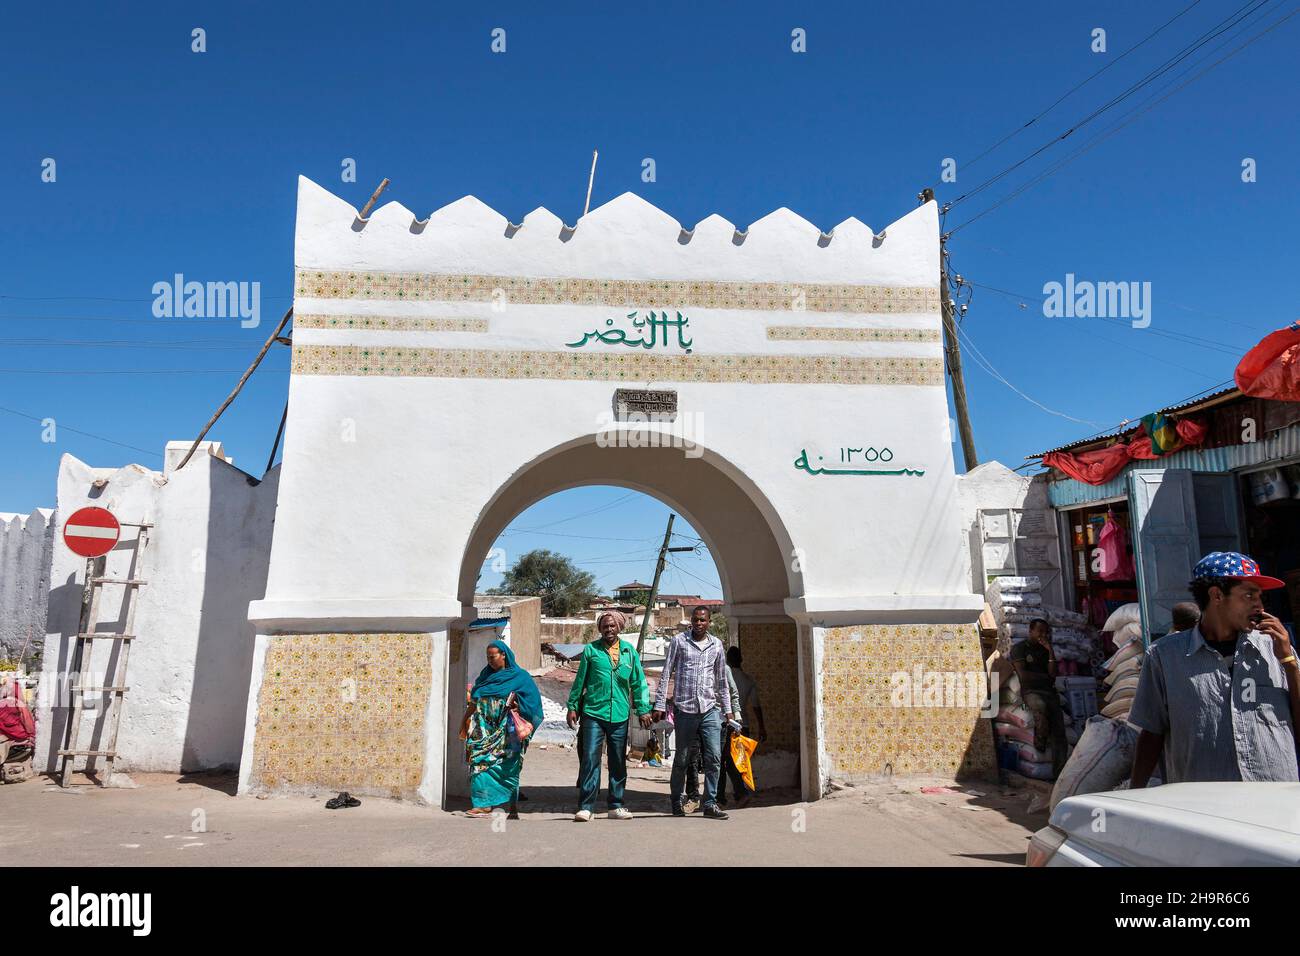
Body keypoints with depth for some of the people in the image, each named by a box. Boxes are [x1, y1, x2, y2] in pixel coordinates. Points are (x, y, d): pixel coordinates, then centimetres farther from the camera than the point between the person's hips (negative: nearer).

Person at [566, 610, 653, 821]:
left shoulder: (630, 651, 8)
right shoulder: (591, 650, 2)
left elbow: (638, 682, 10)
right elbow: (579, 681, 6)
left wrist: (643, 709, 6)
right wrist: (572, 707, 4)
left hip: (620, 716, 3)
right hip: (593, 714, -3)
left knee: (618, 763, 10)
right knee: (590, 759, -8)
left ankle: (616, 806, 21)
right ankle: (585, 807, -2)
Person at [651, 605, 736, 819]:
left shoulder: (716, 645, 10)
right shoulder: (678, 642, 1)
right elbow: (666, 674, 2)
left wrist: (728, 709, 15)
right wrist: (659, 705, -3)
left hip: (710, 709, 2)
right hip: (684, 709, -2)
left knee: (714, 757, -5)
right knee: (681, 759, 7)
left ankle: (710, 803, 5)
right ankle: (677, 801, 22)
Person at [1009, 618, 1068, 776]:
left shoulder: (1045, 650, 24)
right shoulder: (1019, 648, 8)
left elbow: (1053, 673, 9)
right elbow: (1023, 675, -4)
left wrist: (1050, 651, 4)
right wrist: (1045, 676, 6)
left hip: (1049, 691, 5)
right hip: (1030, 691, -5)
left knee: (1059, 728, -17)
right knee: (1041, 706, -40)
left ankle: (1059, 772, -25)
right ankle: (1040, 743, -17)